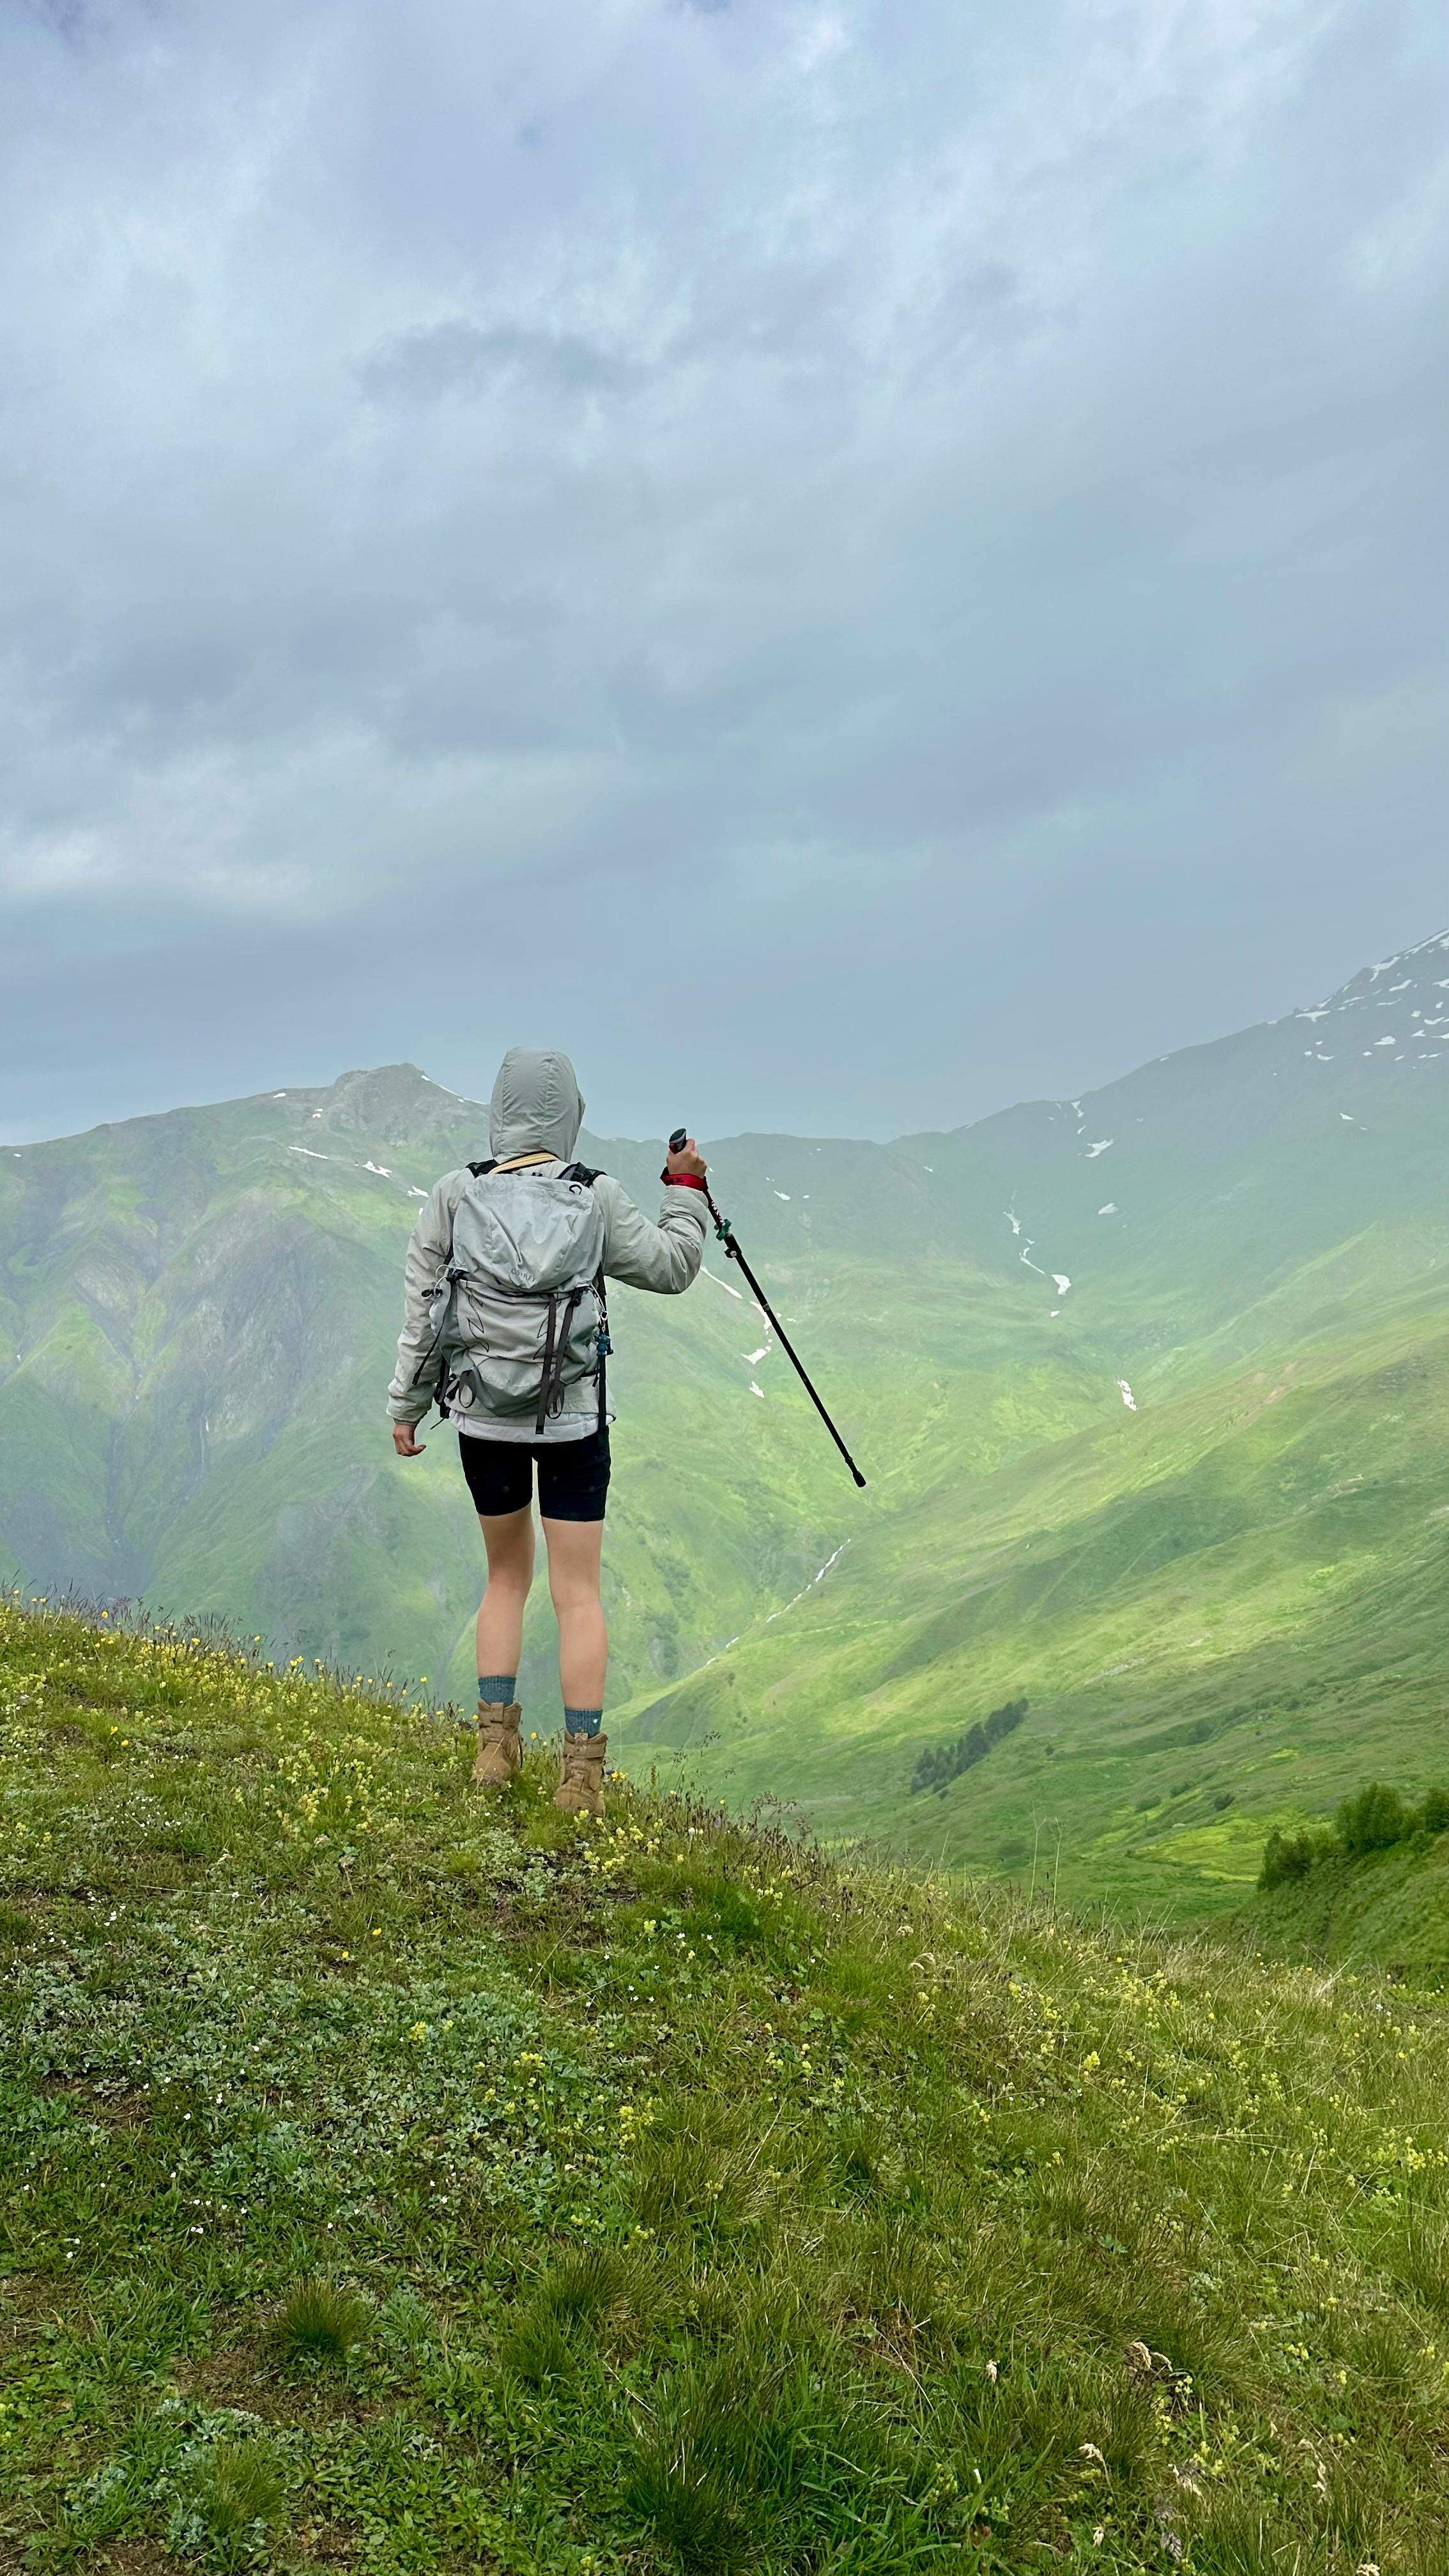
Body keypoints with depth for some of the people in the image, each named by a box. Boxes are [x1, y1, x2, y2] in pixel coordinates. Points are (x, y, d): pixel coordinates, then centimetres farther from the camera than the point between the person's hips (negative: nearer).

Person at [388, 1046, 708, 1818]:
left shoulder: (454, 1194, -5)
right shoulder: (597, 1198, -8)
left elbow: (422, 1309, -1)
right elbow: (672, 1267, 4)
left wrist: (406, 1405, 9)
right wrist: (686, 1191, 18)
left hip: (483, 1416, 2)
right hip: (574, 1419, -2)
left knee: (507, 1575, 20)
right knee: (578, 1593, 5)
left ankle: (495, 1744, 18)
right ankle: (581, 1773, 6)